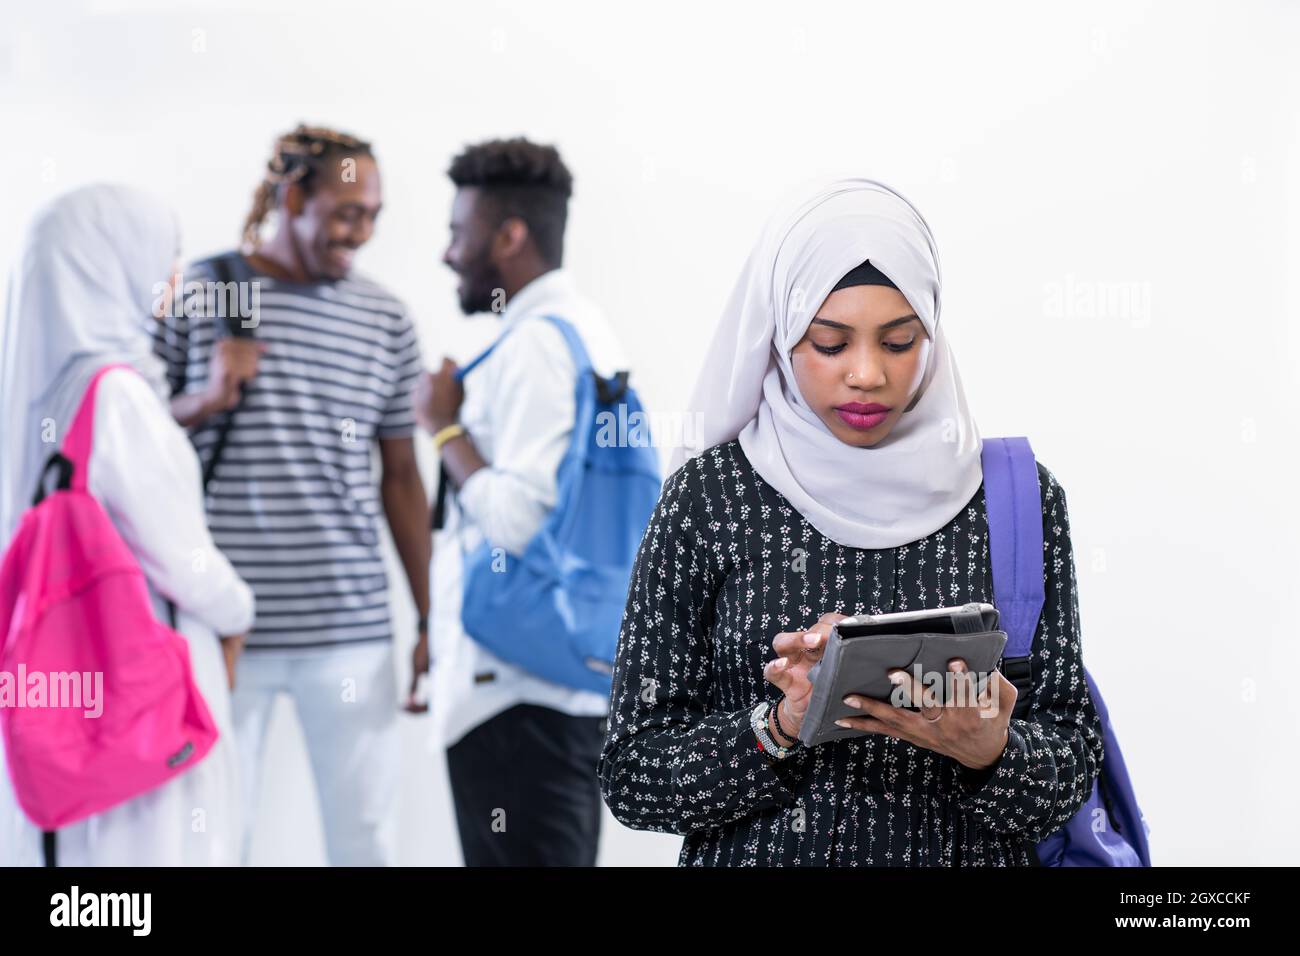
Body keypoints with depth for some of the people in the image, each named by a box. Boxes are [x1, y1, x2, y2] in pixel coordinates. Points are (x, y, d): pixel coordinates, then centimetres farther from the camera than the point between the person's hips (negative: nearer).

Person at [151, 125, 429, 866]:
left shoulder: (388, 321, 7)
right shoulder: (195, 294, 0)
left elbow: (401, 477, 12)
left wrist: (432, 620, 11)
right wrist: (203, 402, -13)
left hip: (352, 628, 2)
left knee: (368, 838, 3)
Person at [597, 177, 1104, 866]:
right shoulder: (709, 495, -4)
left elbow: (1073, 767, 1)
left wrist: (988, 748, -17)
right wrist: (783, 724, -18)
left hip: (960, 857, 2)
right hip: (762, 854, -1)